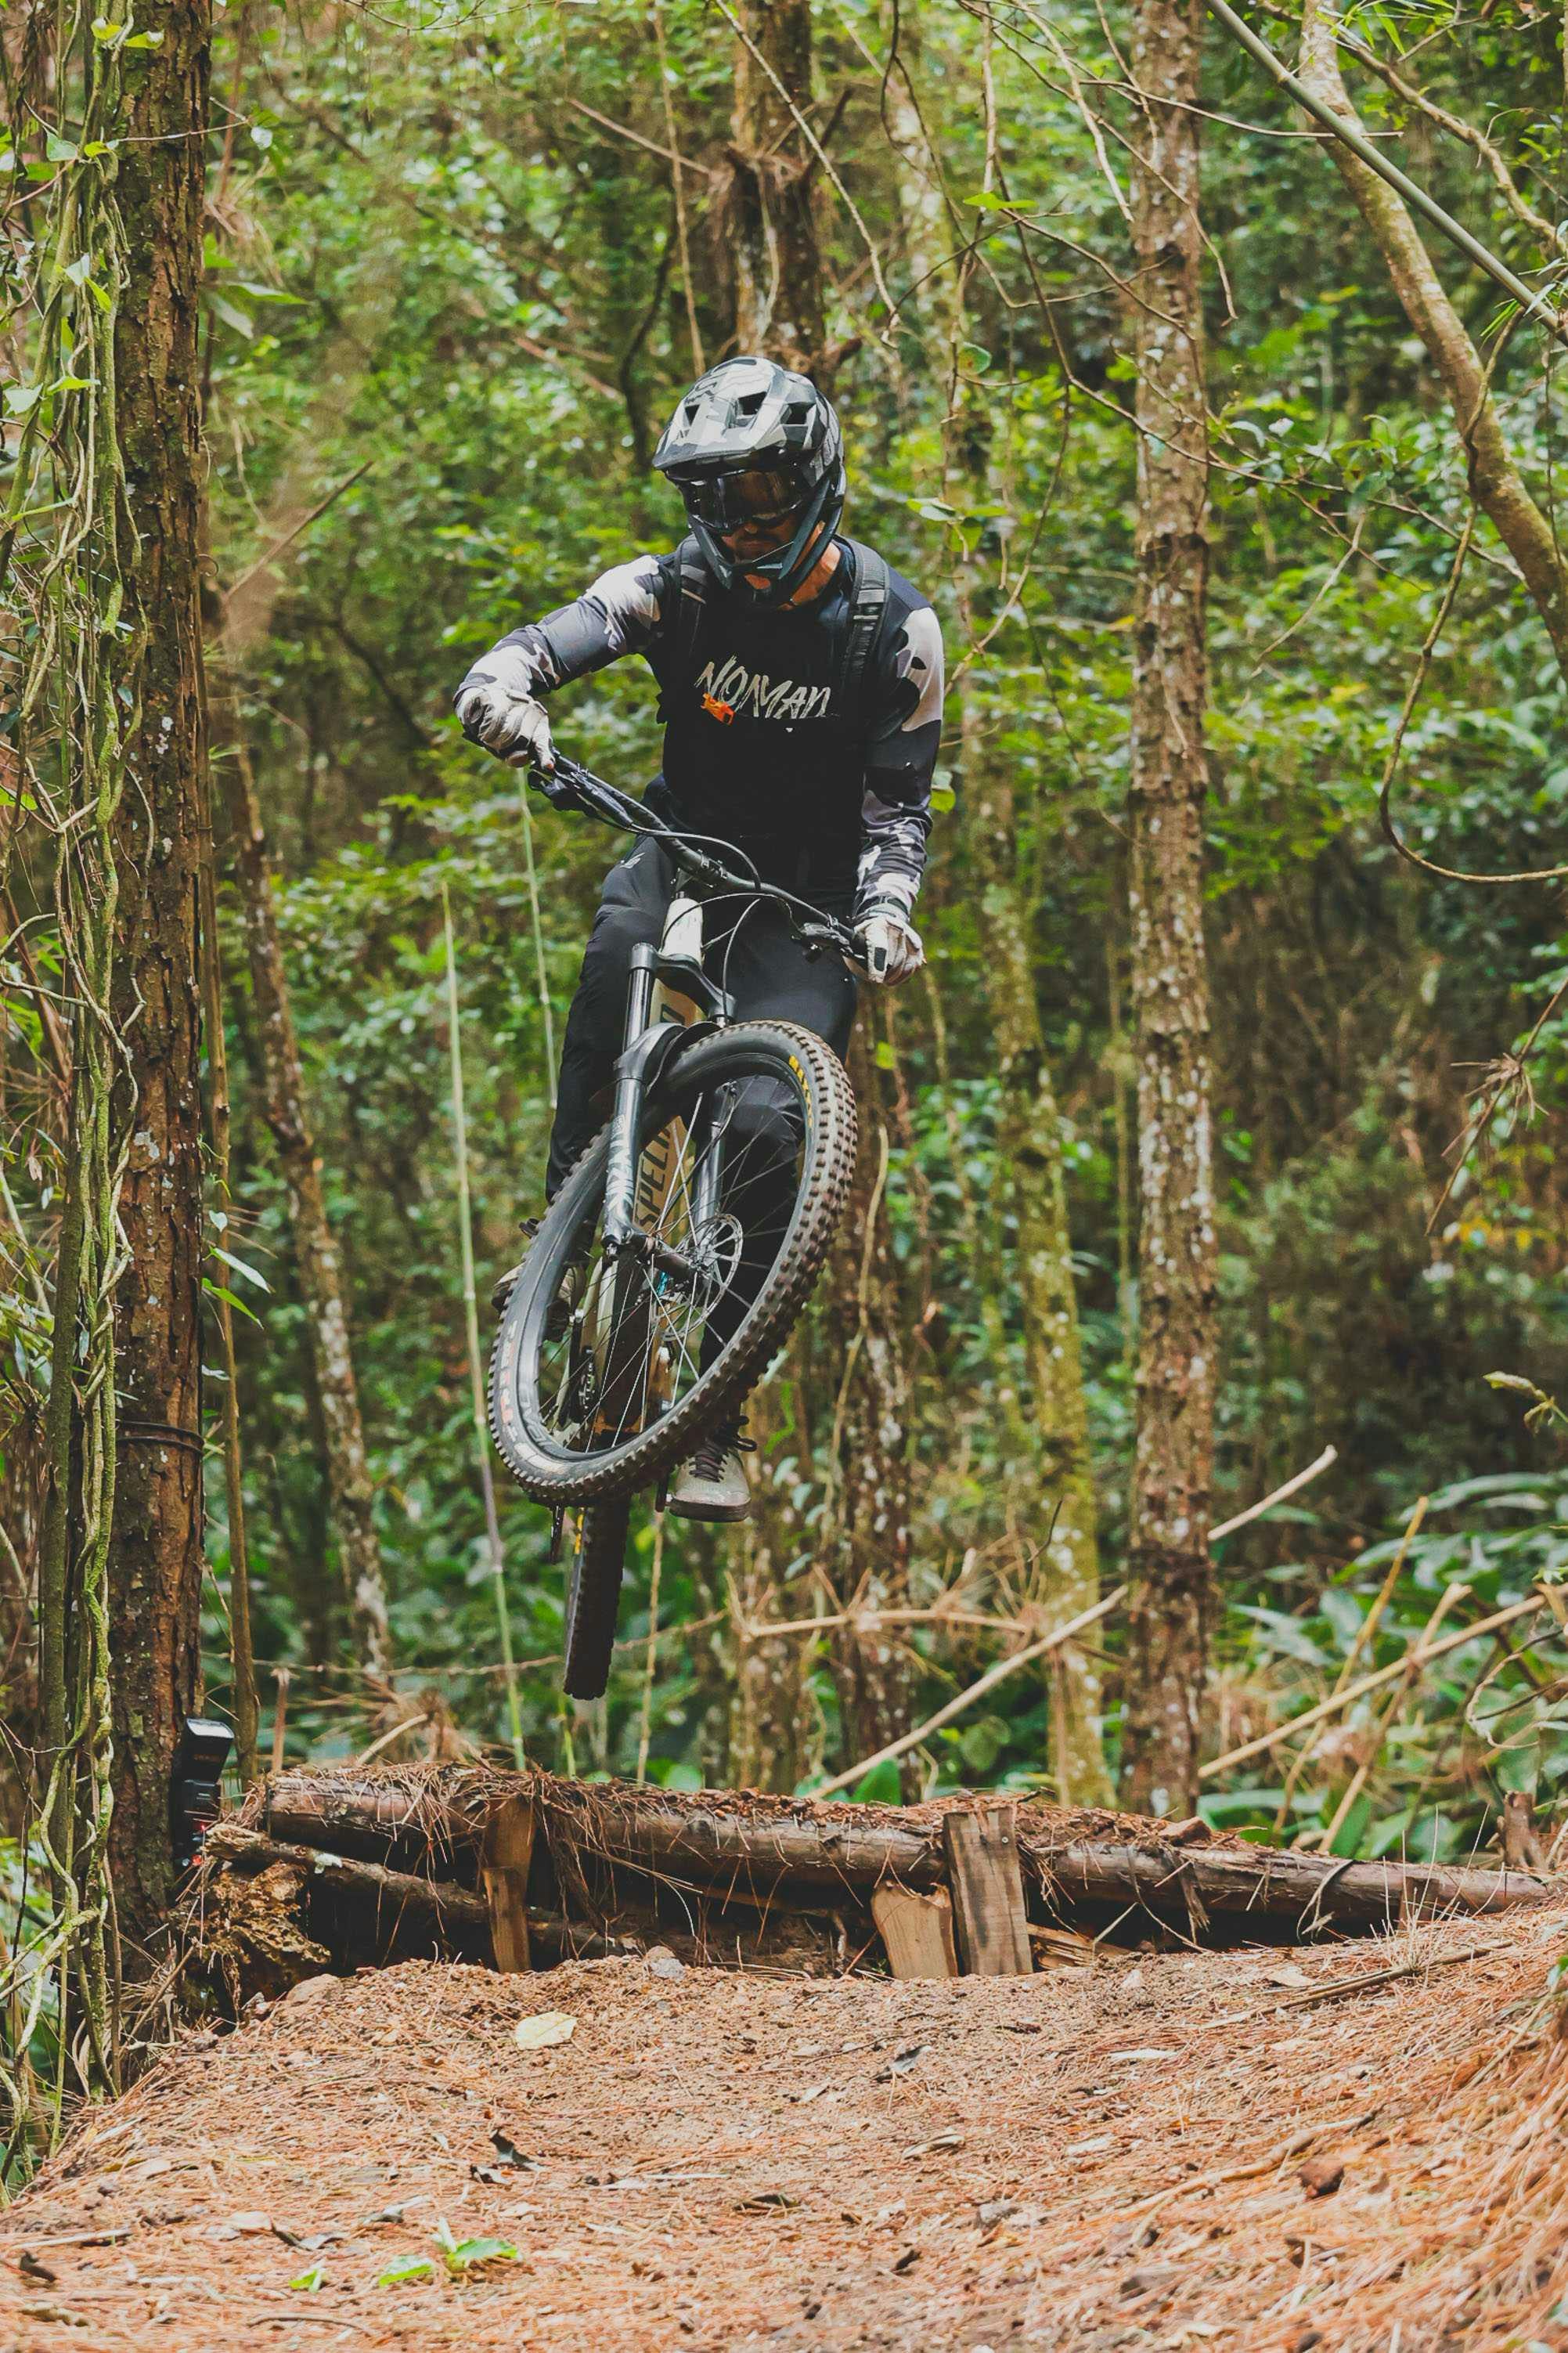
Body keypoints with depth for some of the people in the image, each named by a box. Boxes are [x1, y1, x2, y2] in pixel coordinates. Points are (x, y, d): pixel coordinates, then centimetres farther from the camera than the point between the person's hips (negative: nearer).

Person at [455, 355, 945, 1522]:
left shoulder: (894, 624, -12)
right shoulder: (674, 589, -11)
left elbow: (900, 802, -8)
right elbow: (520, 654, -22)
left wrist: (888, 904, -27)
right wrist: (506, 698, -46)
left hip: (808, 894, -1)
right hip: (689, 848, 1)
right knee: (620, 941, -35)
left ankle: (716, 1425, -9)